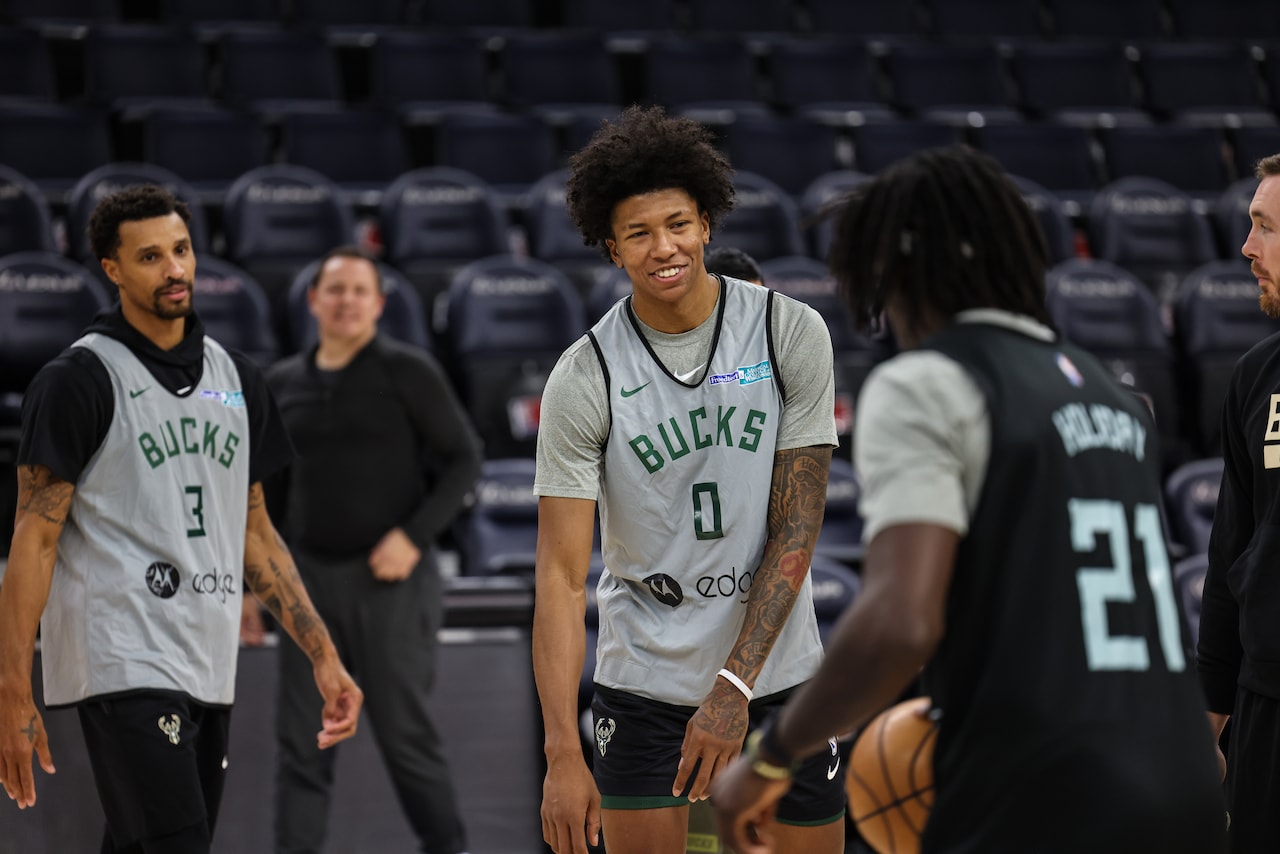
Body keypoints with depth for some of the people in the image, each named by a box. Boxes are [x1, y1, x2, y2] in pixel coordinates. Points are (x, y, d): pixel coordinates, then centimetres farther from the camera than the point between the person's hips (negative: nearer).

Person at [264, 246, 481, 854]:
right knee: (301, 741, 1)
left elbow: (463, 458, -4)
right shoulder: (283, 383, 9)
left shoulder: (407, 371, -4)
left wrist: (414, 536, -15)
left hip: (390, 581, -4)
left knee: (403, 733, 0)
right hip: (311, 577, 4)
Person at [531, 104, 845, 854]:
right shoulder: (584, 380, -10)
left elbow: (796, 529, -8)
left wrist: (734, 687, -16)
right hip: (643, 684, -1)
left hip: (778, 674, 1)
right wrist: (563, 752, -20)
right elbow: (562, 575, -12)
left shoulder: (792, 333, -8)